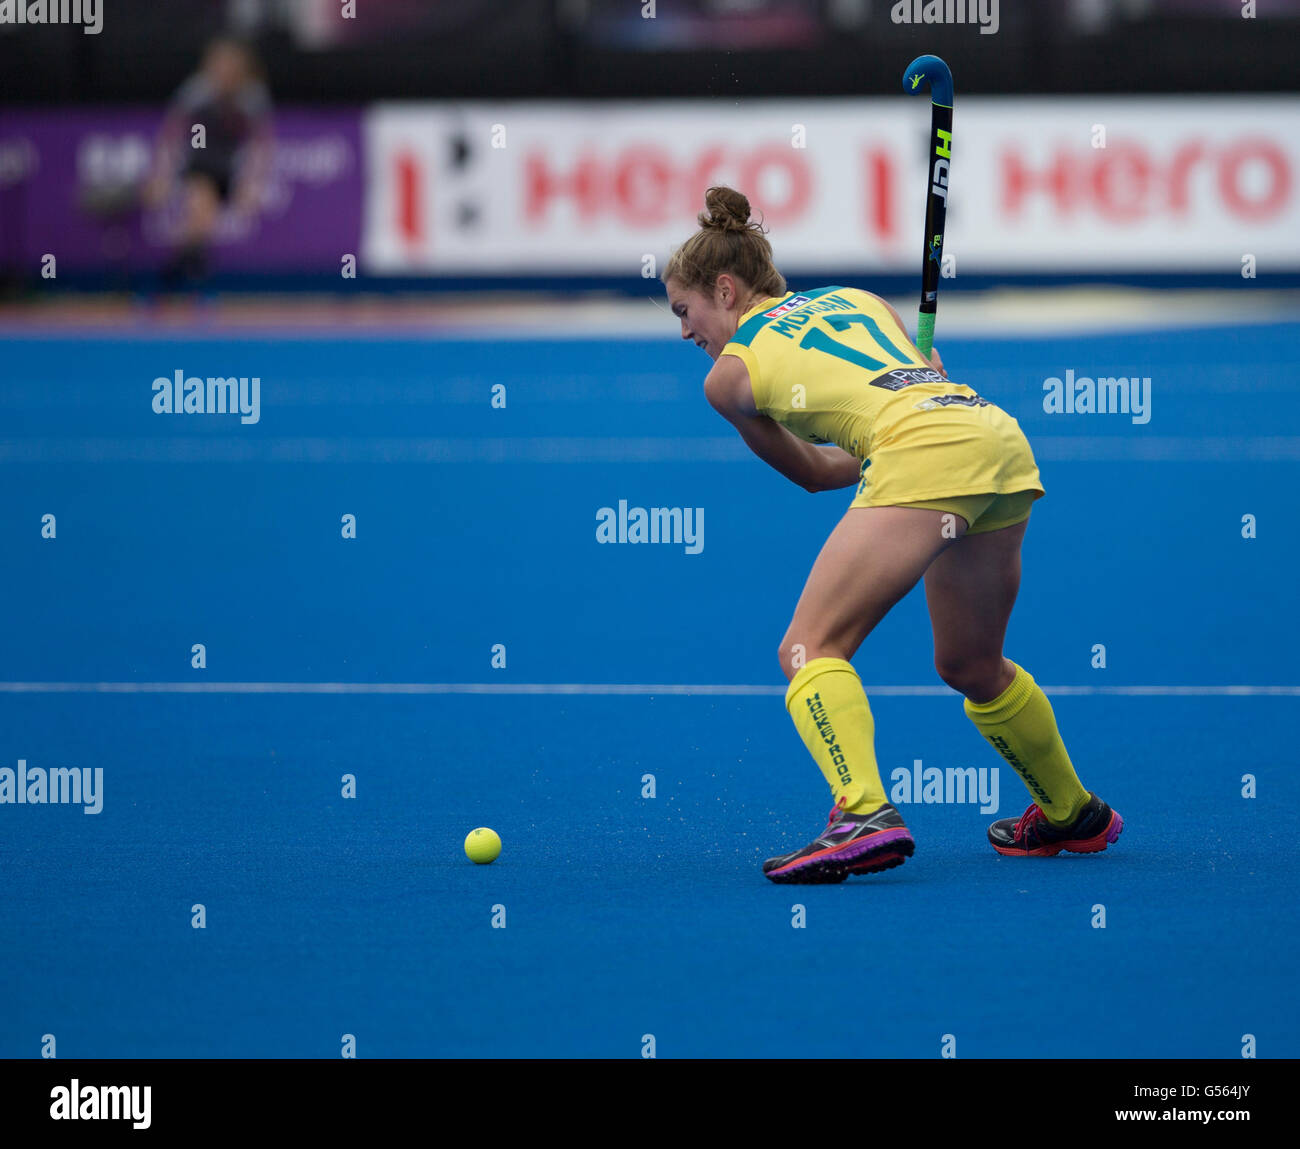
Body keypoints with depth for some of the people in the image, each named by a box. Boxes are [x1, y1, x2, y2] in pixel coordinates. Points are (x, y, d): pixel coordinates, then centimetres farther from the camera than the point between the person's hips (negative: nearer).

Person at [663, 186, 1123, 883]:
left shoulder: (728, 375, 17)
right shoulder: (856, 299, 31)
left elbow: (813, 473, 28)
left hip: (924, 454, -7)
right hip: (1001, 435, 7)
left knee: (811, 648, -7)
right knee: (970, 666, 25)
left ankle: (865, 815, -28)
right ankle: (1073, 815, 37)